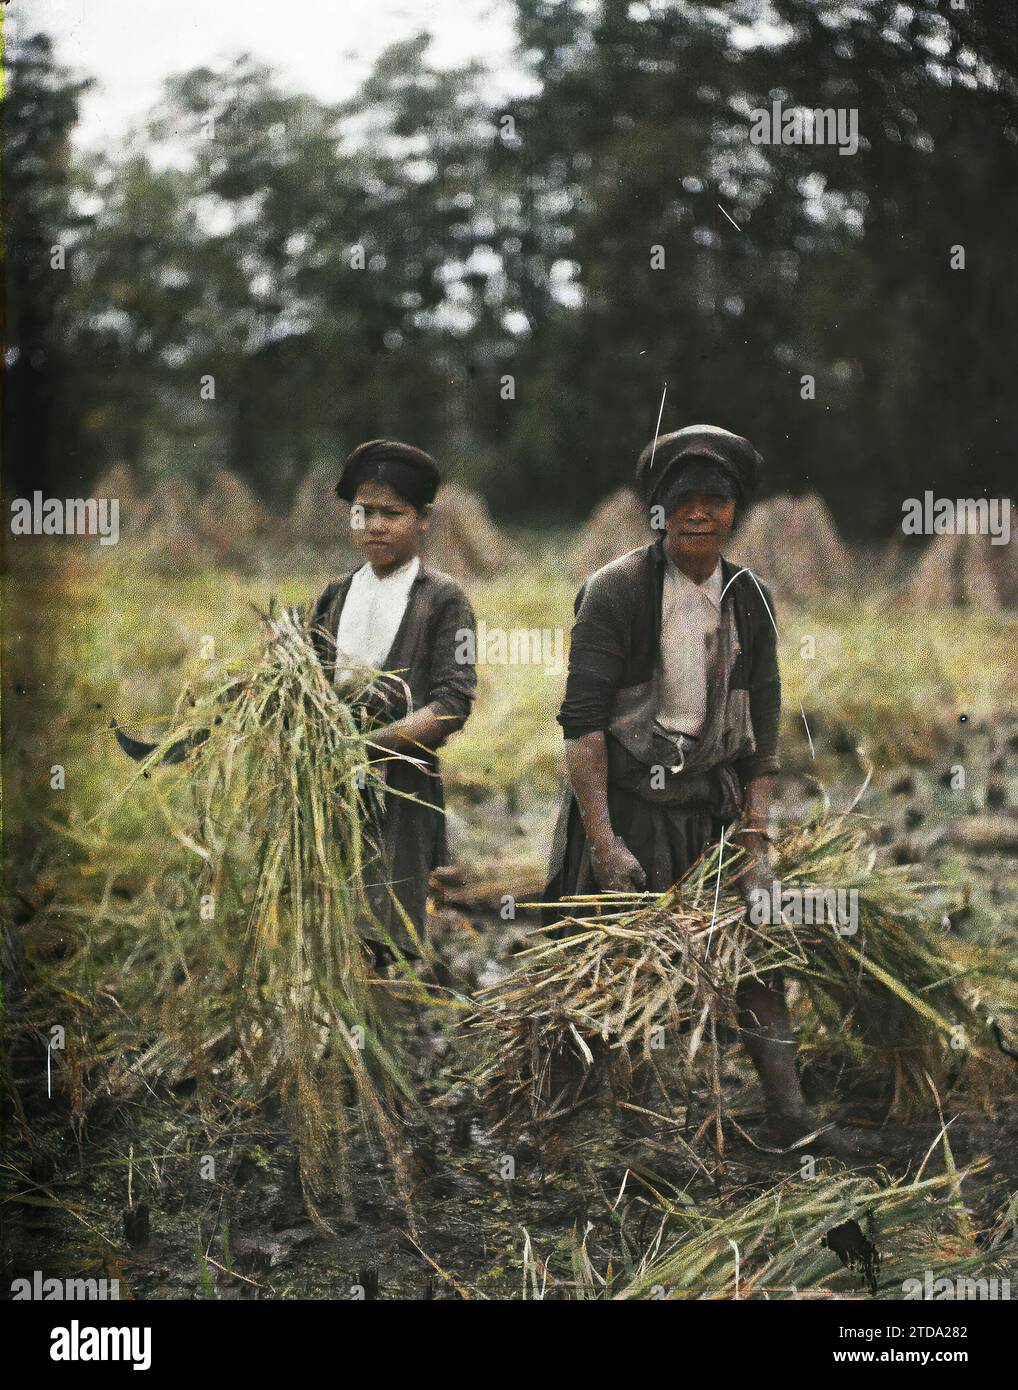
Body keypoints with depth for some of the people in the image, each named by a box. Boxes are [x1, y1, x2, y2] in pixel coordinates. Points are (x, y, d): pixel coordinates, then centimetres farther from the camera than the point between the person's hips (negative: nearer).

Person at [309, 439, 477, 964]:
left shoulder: (443, 599, 0)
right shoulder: (335, 596, 14)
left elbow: (452, 704, -9)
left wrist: (372, 741, -22)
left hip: (400, 791, -4)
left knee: (384, 946, -6)